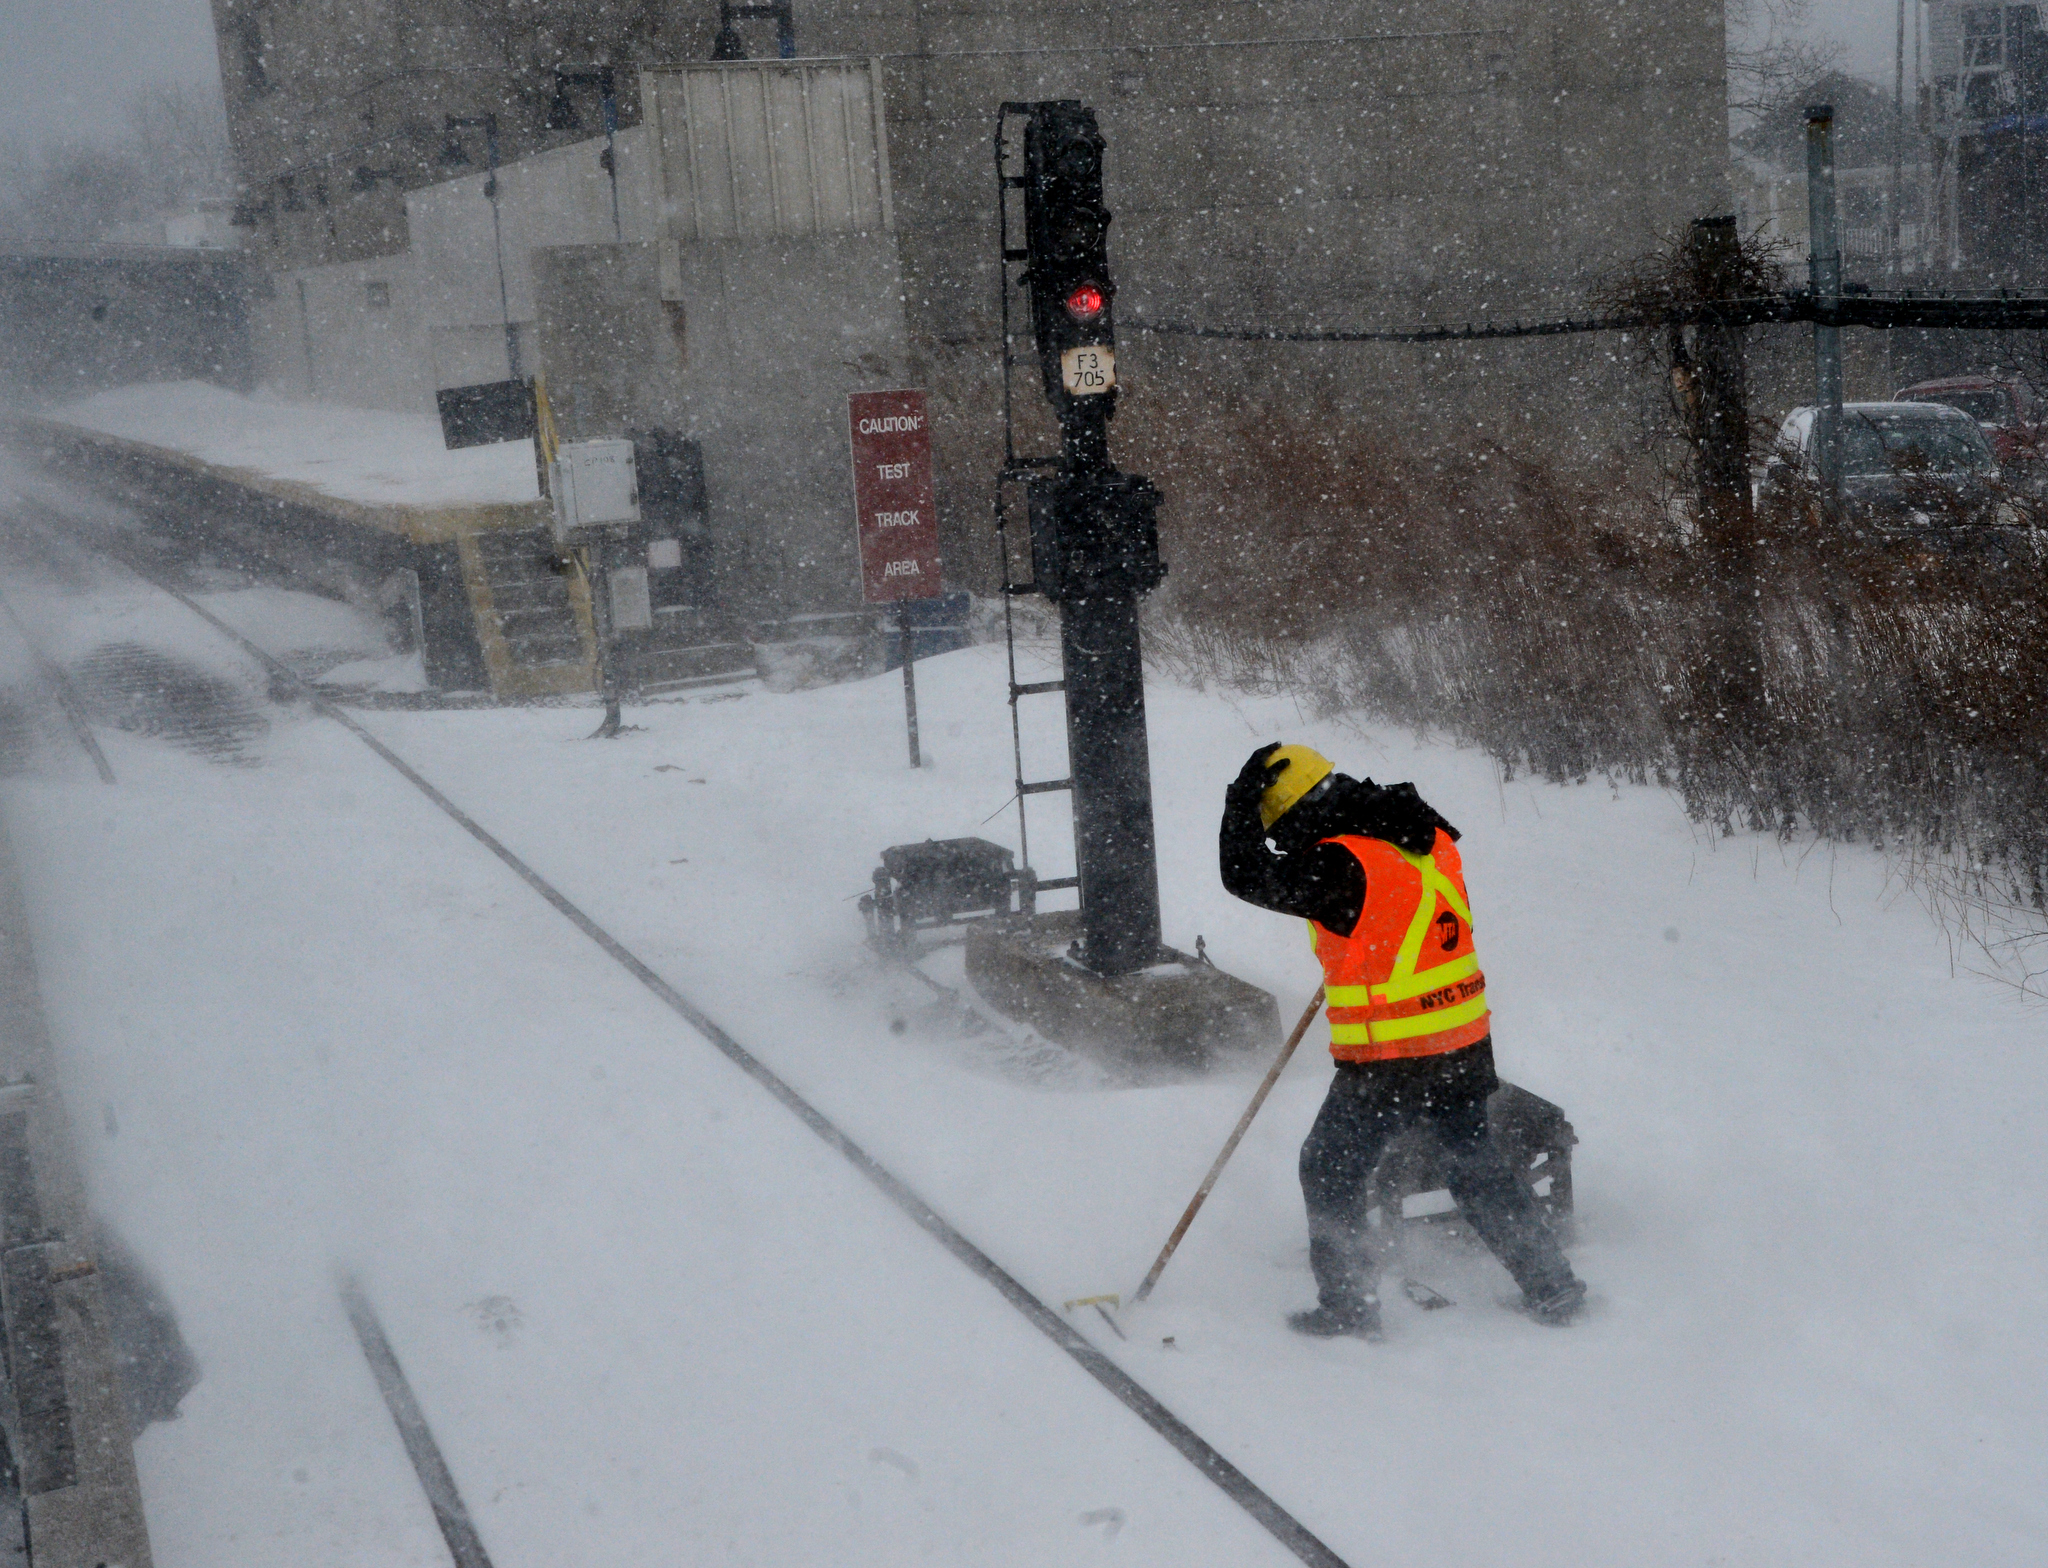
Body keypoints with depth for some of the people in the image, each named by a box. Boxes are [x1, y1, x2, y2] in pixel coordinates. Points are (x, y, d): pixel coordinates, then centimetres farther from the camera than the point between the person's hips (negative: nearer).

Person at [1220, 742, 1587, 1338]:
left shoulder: (1340, 865, -21)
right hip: (1468, 1045, 7)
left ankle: (1347, 1305, 17)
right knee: (1478, 1166, 23)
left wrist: (1243, 800, -8)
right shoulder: (1430, 840, 3)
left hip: (1388, 1064, -7)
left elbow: (1247, 876, -16)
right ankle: (1551, 1287, 28)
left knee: (1330, 1170, 12)